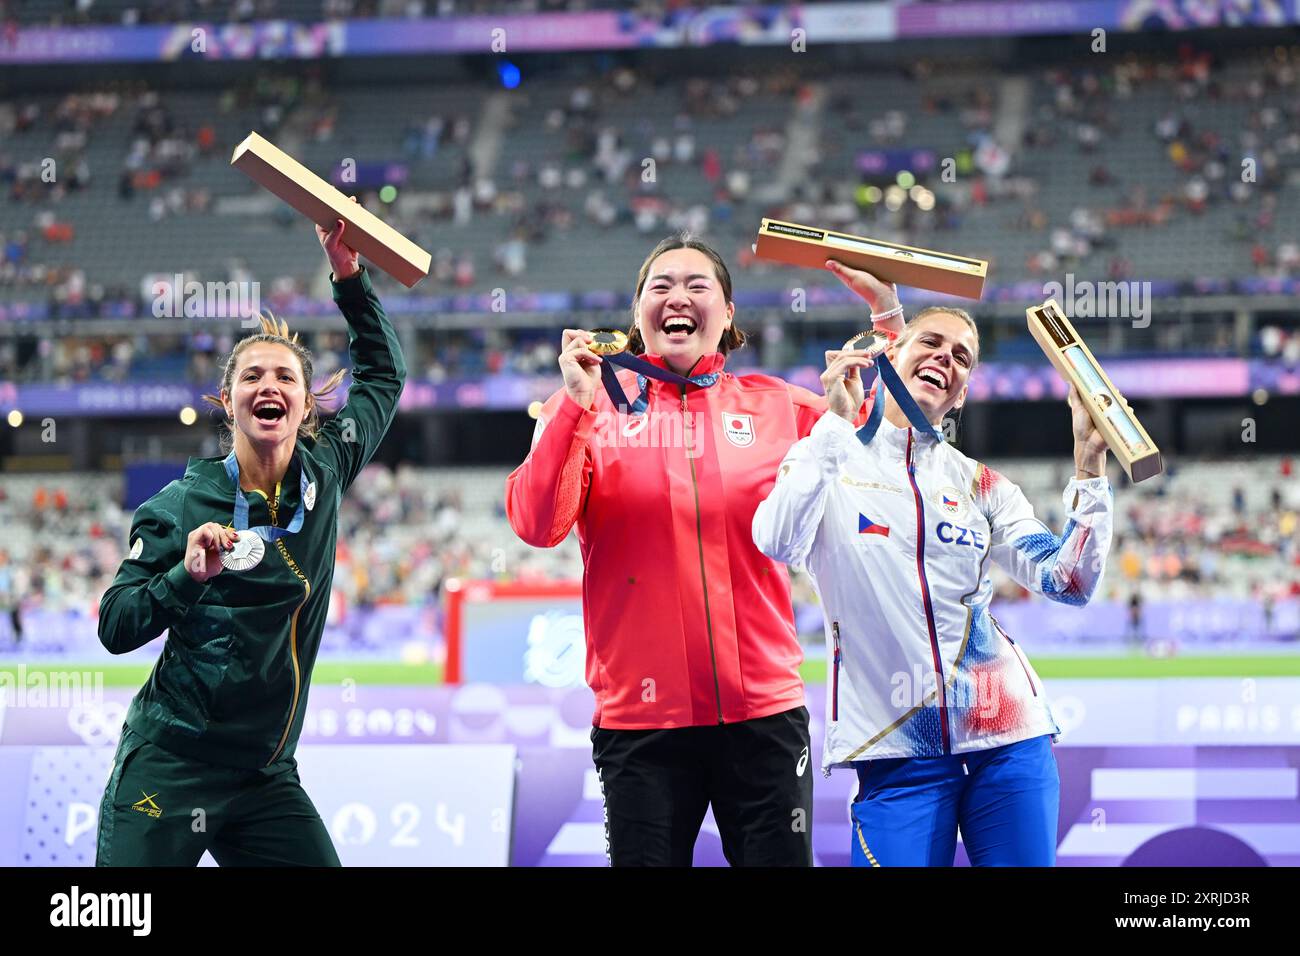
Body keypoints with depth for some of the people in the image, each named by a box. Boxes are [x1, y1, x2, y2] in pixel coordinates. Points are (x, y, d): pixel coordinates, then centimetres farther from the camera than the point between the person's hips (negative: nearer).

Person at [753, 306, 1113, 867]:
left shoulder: (979, 485, 13)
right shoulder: (828, 459, 5)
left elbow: (1069, 583, 3)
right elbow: (778, 544, -16)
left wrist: (1089, 463, -6)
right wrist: (838, 420, -15)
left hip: (1007, 741, 3)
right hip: (898, 751, -3)